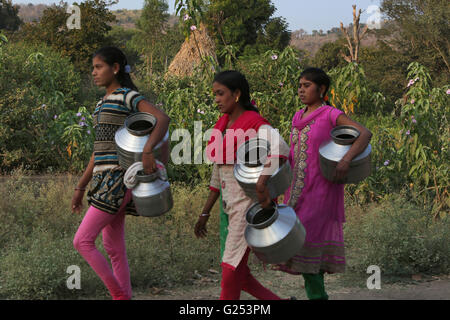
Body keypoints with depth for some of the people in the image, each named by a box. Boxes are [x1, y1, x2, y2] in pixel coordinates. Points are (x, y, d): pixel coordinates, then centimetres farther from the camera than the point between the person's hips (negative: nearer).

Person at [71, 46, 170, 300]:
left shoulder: (128, 97, -7)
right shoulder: (103, 104, 20)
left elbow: (163, 118, -21)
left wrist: (148, 150, -35)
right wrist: (81, 187, 22)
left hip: (117, 180, -9)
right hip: (105, 181, 9)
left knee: (82, 241, -12)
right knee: (114, 248, 7)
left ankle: (119, 295, -2)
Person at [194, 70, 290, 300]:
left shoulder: (254, 125, -13)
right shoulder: (223, 125, 12)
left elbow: (280, 148, -33)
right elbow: (218, 175, 18)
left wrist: (262, 182, -45)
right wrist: (205, 213, 18)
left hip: (251, 203, -9)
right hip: (231, 204, 9)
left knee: (232, 269, -7)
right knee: (239, 274, 9)